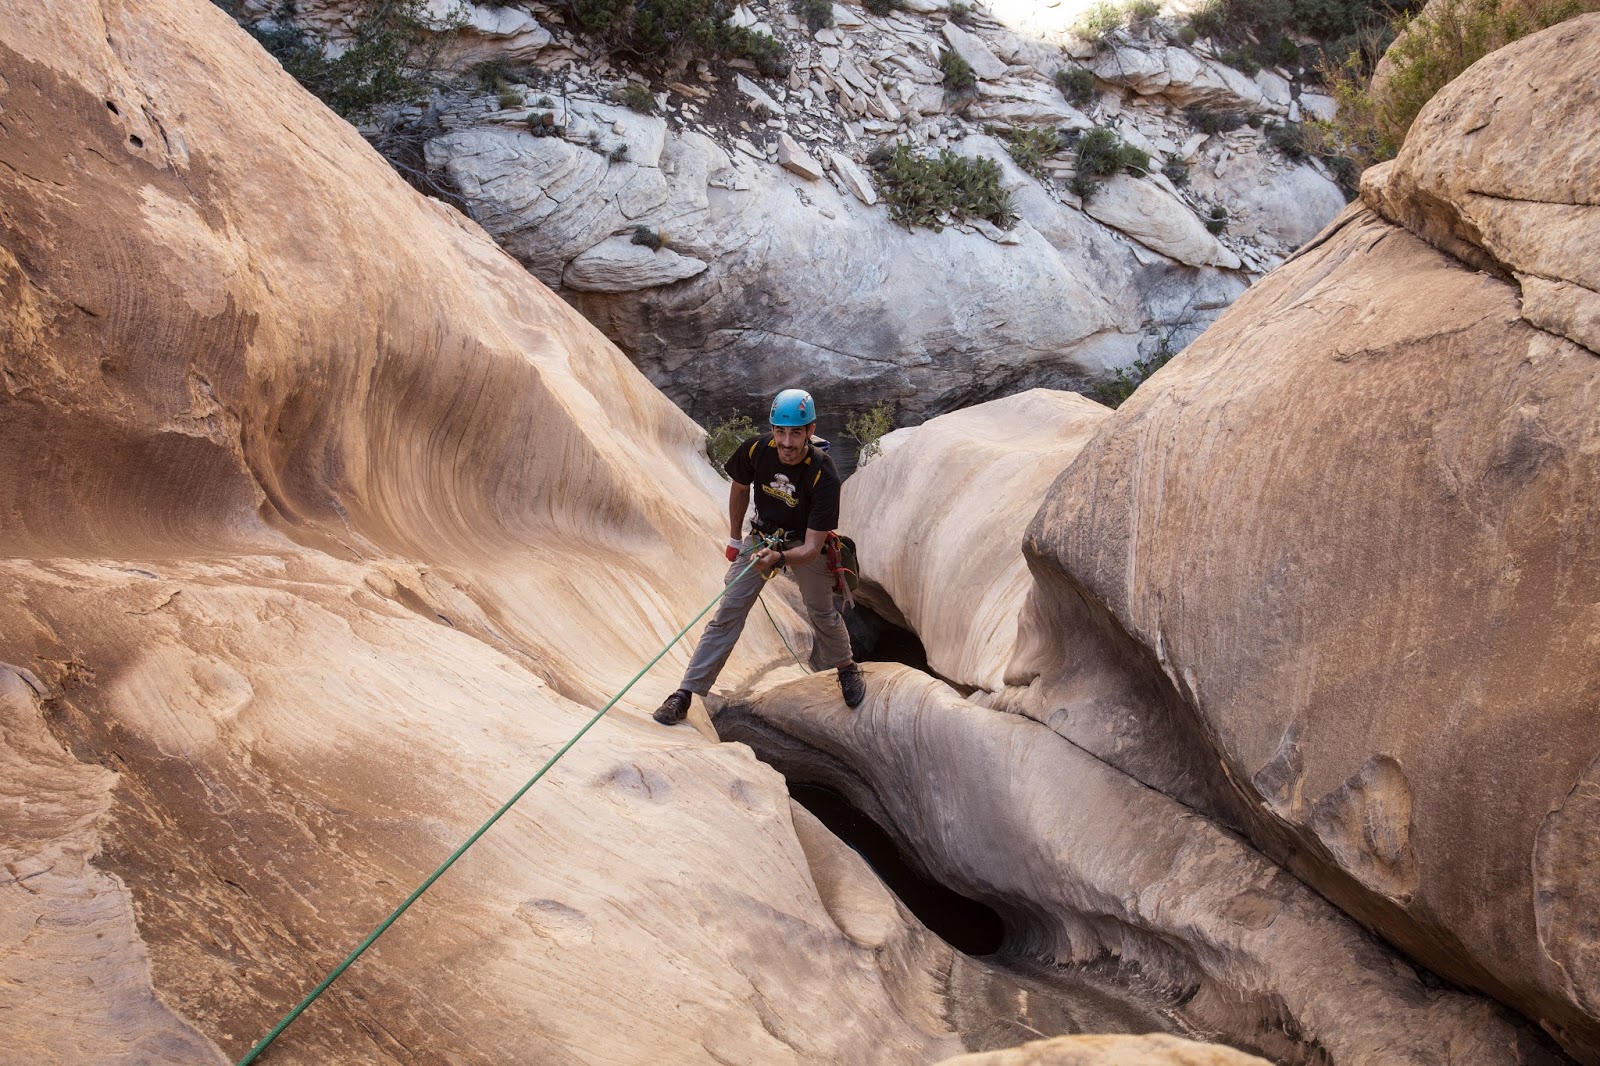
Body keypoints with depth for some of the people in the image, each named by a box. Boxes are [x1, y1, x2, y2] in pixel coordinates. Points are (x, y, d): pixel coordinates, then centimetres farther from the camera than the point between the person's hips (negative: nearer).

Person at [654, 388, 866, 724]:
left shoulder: (824, 475, -32)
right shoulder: (755, 450, -23)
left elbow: (811, 548, -34)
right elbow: (739, 489, 2)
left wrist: (778, 558, -52)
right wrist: (735, 539, 7)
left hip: (805, 544, -2)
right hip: (761, 536, 2)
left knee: (822, 613, 6)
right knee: (728, 613, -4)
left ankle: (846, 668, 38)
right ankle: (686, 692, -3)